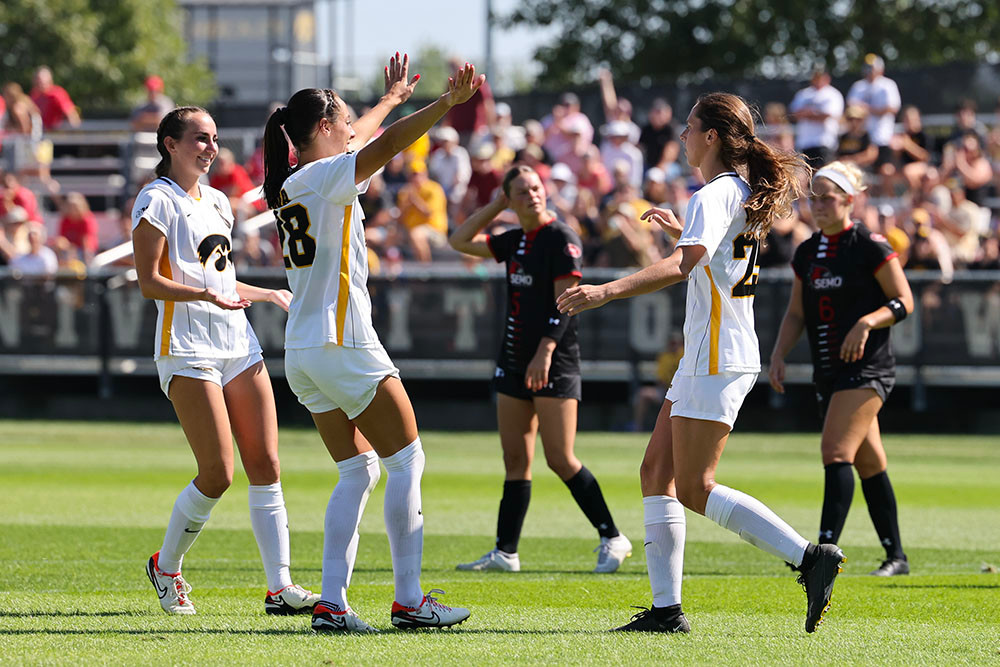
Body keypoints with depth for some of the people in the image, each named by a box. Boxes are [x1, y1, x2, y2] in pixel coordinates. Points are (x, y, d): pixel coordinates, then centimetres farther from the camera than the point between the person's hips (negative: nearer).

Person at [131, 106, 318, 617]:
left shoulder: (216, 202, 20)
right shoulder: (156, 201, -4)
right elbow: (150, 282, -12)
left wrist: (273, 295, 26)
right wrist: (206, 293, -25)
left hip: (239, 345, 8)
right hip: (188, 350, -8)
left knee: (265, 465, -2)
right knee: (218, 474, -10)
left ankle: (280, 587, -3)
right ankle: (165, 566, 12)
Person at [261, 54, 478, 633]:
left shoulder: (290, 185, 14)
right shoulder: (327, 176, -10)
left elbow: (357, 138, 32)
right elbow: (385, 144, -28)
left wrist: (393, 97, 47)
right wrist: (446, 103, -35)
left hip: (303, 355, 9)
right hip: (344, 346, -9)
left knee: (359, 470, 11)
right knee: (407, 460, -1)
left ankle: (332, 602, 2)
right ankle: (409, 600, -3)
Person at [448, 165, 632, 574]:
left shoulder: (561, 239, -9)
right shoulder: (515, 241, 13)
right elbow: (460, 241, 21)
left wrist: (545, 350, -22)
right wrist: (495, 206, 12)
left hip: (553, 365, -8)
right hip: (514, 363, 8)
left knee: (560, 460, -10)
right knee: (515, 460, 7)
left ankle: (612, 540, -2)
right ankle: (505, 553, 9)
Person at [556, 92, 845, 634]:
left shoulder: (714, 196, -16)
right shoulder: (742, 193, 14)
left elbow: (684, 264, -33)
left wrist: (607, 291, -41)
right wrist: (682, 230, 37)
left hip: (717, 362, -10)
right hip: (705, 360, 10)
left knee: (694, 489, -8)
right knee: (657, 473, 8)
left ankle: (809, 557, -12)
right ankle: (666, 607, 6)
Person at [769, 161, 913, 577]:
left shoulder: (871, 246, -8)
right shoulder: (807, 253, 12)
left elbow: (904, 301, -7)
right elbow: (797, 312, 17)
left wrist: (866, 323, -23)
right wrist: (779, 353, 2)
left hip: (866, 366, -7)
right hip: (828, 370, 7)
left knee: (836, 451, -18)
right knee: (869, 465, 11)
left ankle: (827, 549, -23)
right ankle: (896, 556, 18)